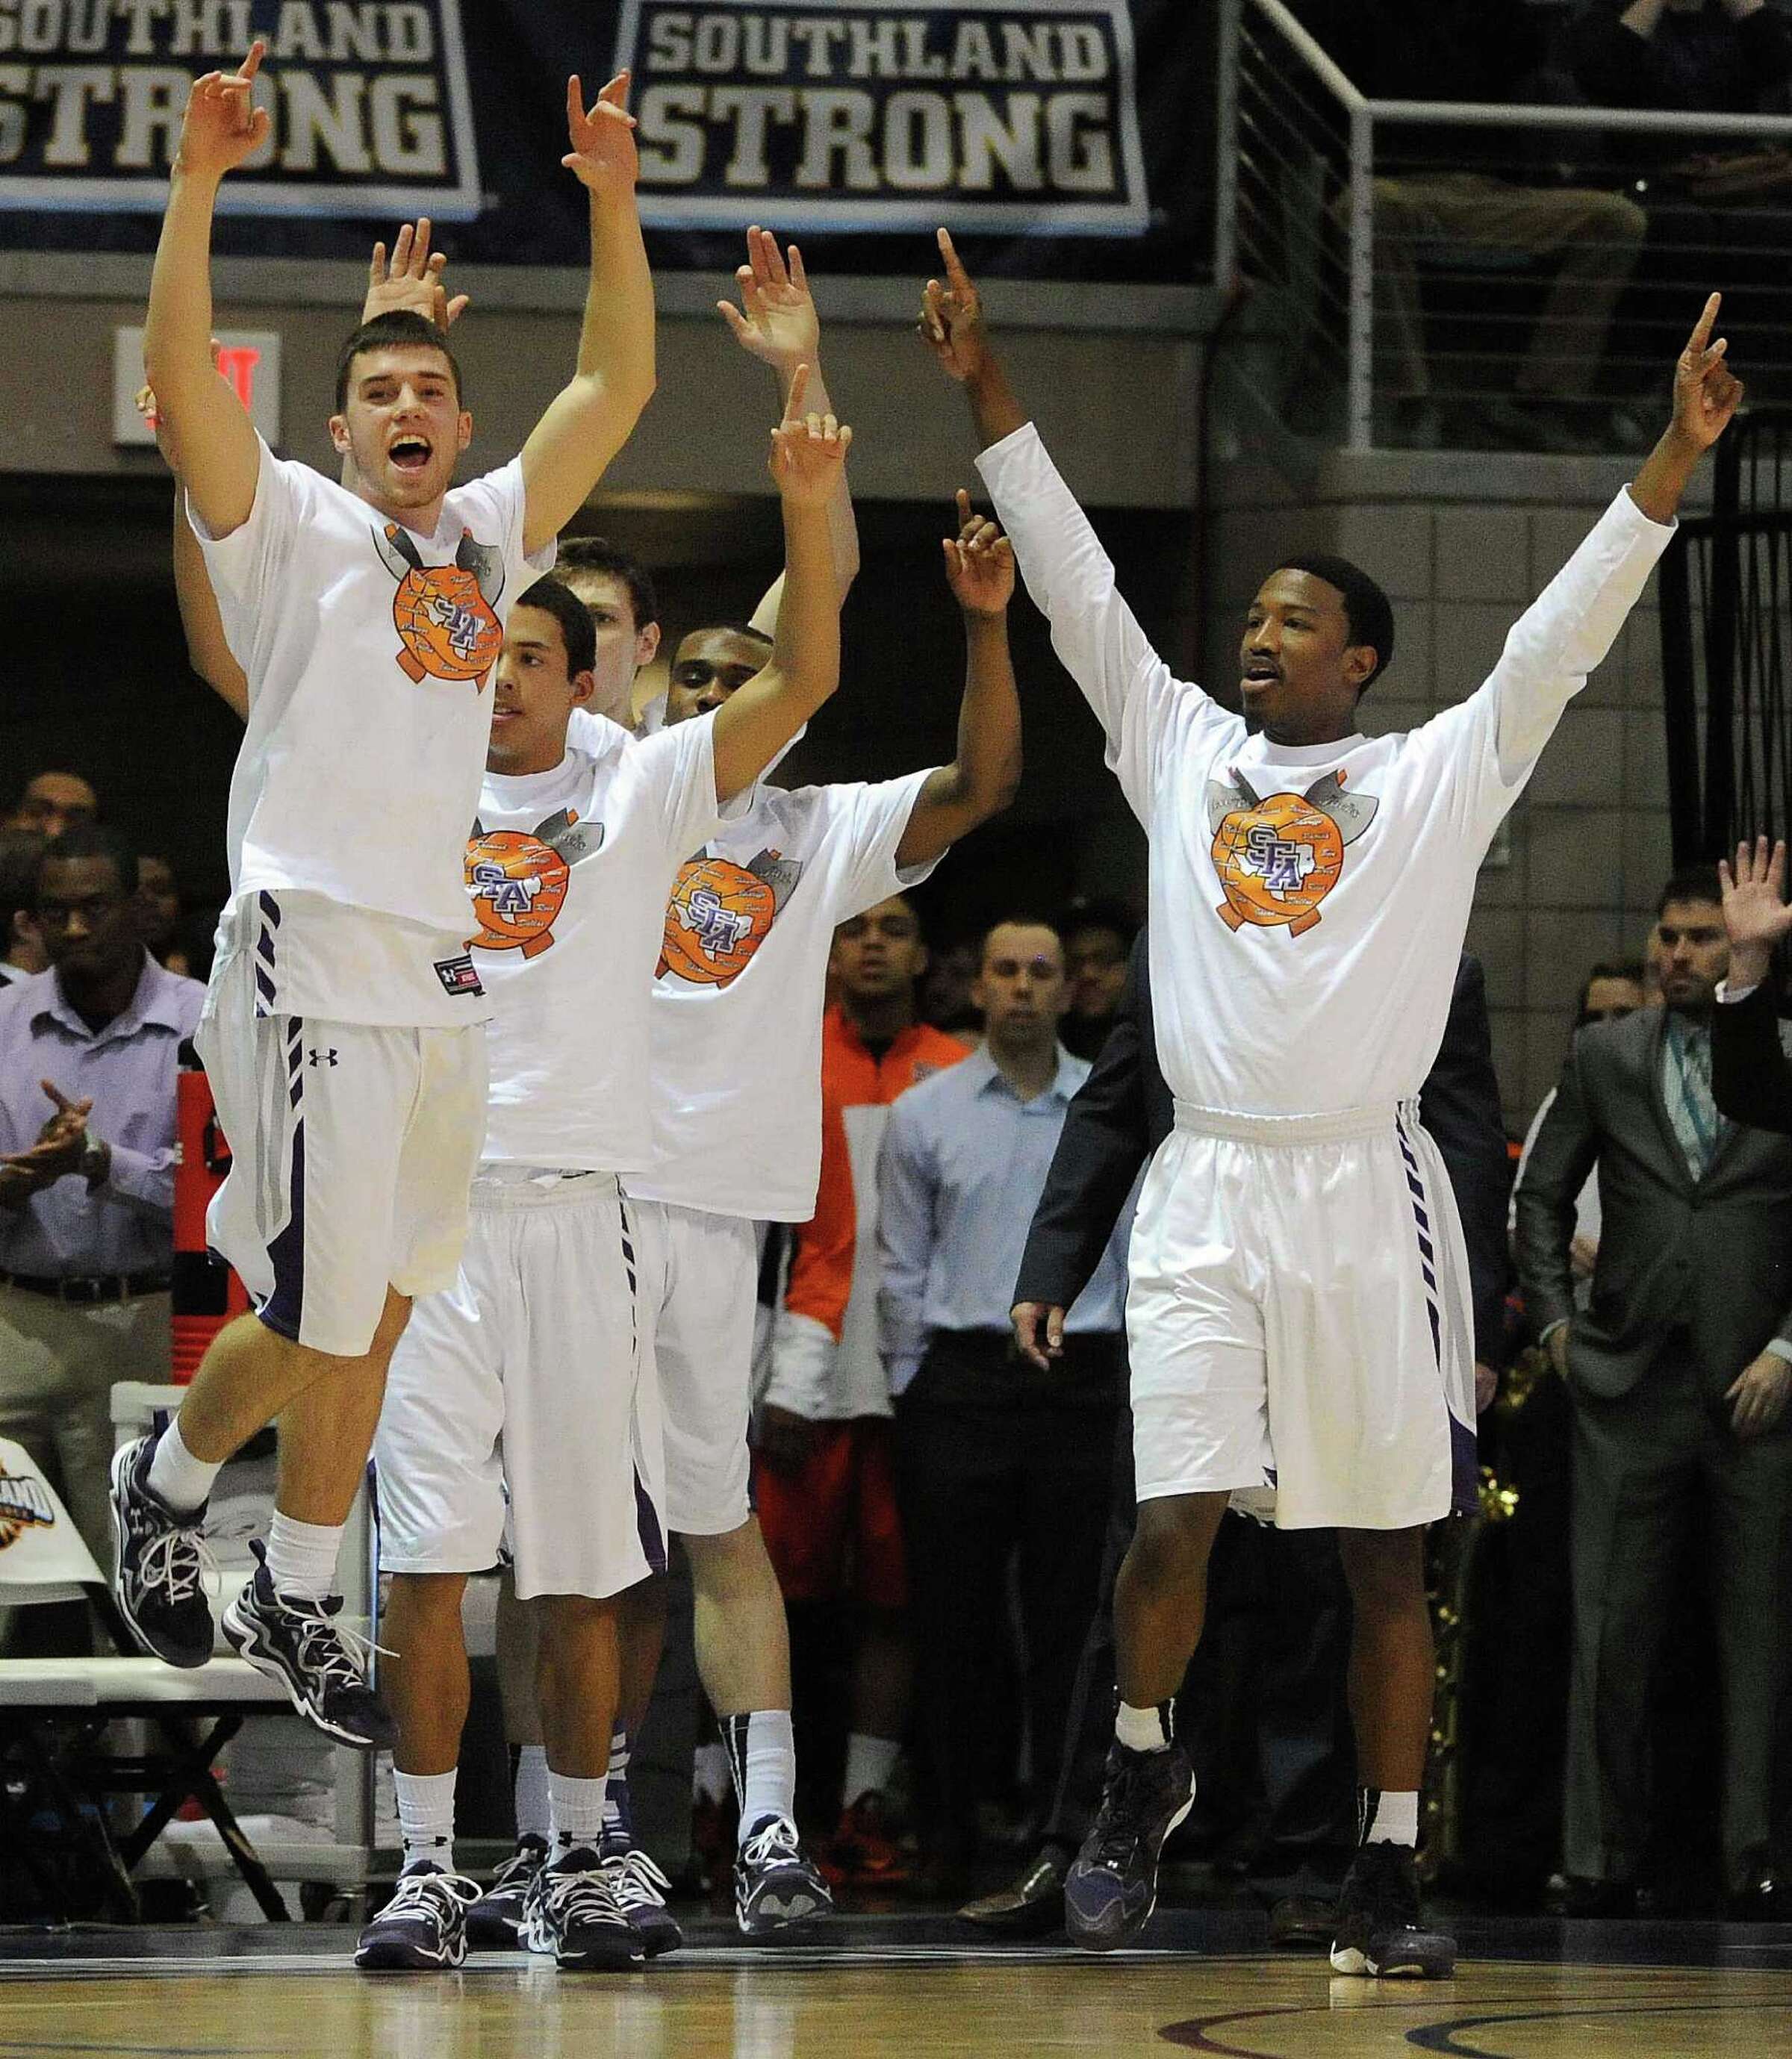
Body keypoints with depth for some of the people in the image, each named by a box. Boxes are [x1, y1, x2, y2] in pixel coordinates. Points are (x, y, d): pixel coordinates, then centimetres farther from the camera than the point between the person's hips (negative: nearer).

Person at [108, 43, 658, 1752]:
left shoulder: (490, 536, 17)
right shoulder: (290, 527, 2)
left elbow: (614, 387, 16)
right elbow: (179, 374, -12)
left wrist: (613, 203, 6)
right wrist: (197, 182, -21)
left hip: (444, 966, 6)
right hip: (314, 955, -6)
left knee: (377, 1310, 8)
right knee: (319, 1317, -7)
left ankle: (298, 1609, 16)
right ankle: (165, 1479, 19)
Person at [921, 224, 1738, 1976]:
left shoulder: (1437, 777, 7)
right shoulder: (1180, 749, 12)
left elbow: (1560, 639, -2)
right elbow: (1076, 584, 10)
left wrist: (1671, 464, -12)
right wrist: (988, 396, 5)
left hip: (1369, 1196, -1)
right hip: (1208, 1189, 1)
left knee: (1386, 1552, 2)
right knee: (1174, 1521, -8)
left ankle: (1388, 1873, 8)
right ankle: (1142, 1782, 17)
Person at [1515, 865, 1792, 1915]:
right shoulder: (1607, 1057, 10)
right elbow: (1542, 1194, 17)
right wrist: (1556, 1318, 6)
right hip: (1631, 1388, 2)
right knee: (1615, 1631, 1)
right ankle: (1612, 1856, 7)